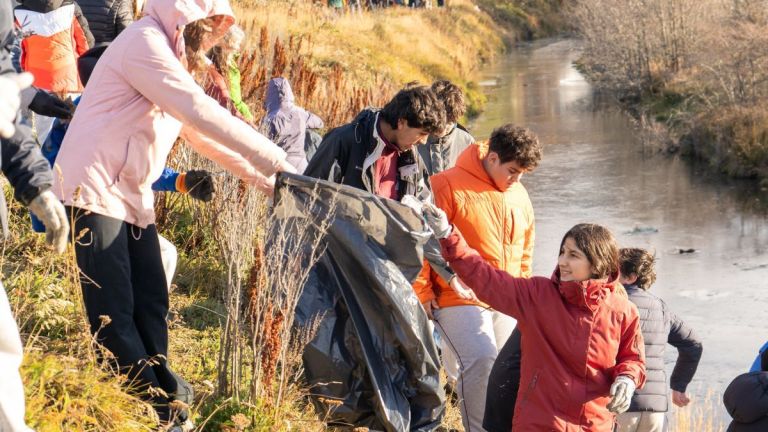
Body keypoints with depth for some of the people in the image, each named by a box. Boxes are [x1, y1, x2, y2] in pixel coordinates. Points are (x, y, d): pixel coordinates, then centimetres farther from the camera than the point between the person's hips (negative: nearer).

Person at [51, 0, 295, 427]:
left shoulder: (171, 59, 19)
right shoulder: (144, 43, -13)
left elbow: (201, 132, 24)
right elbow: (203, 114, -20)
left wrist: (263, 179, 20)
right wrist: (274, 159, -16)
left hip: (133, 199, 10)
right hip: (94, 194, -10)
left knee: (151, 307, 7)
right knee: (113, 314, -7)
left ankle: (161, 406, 11)